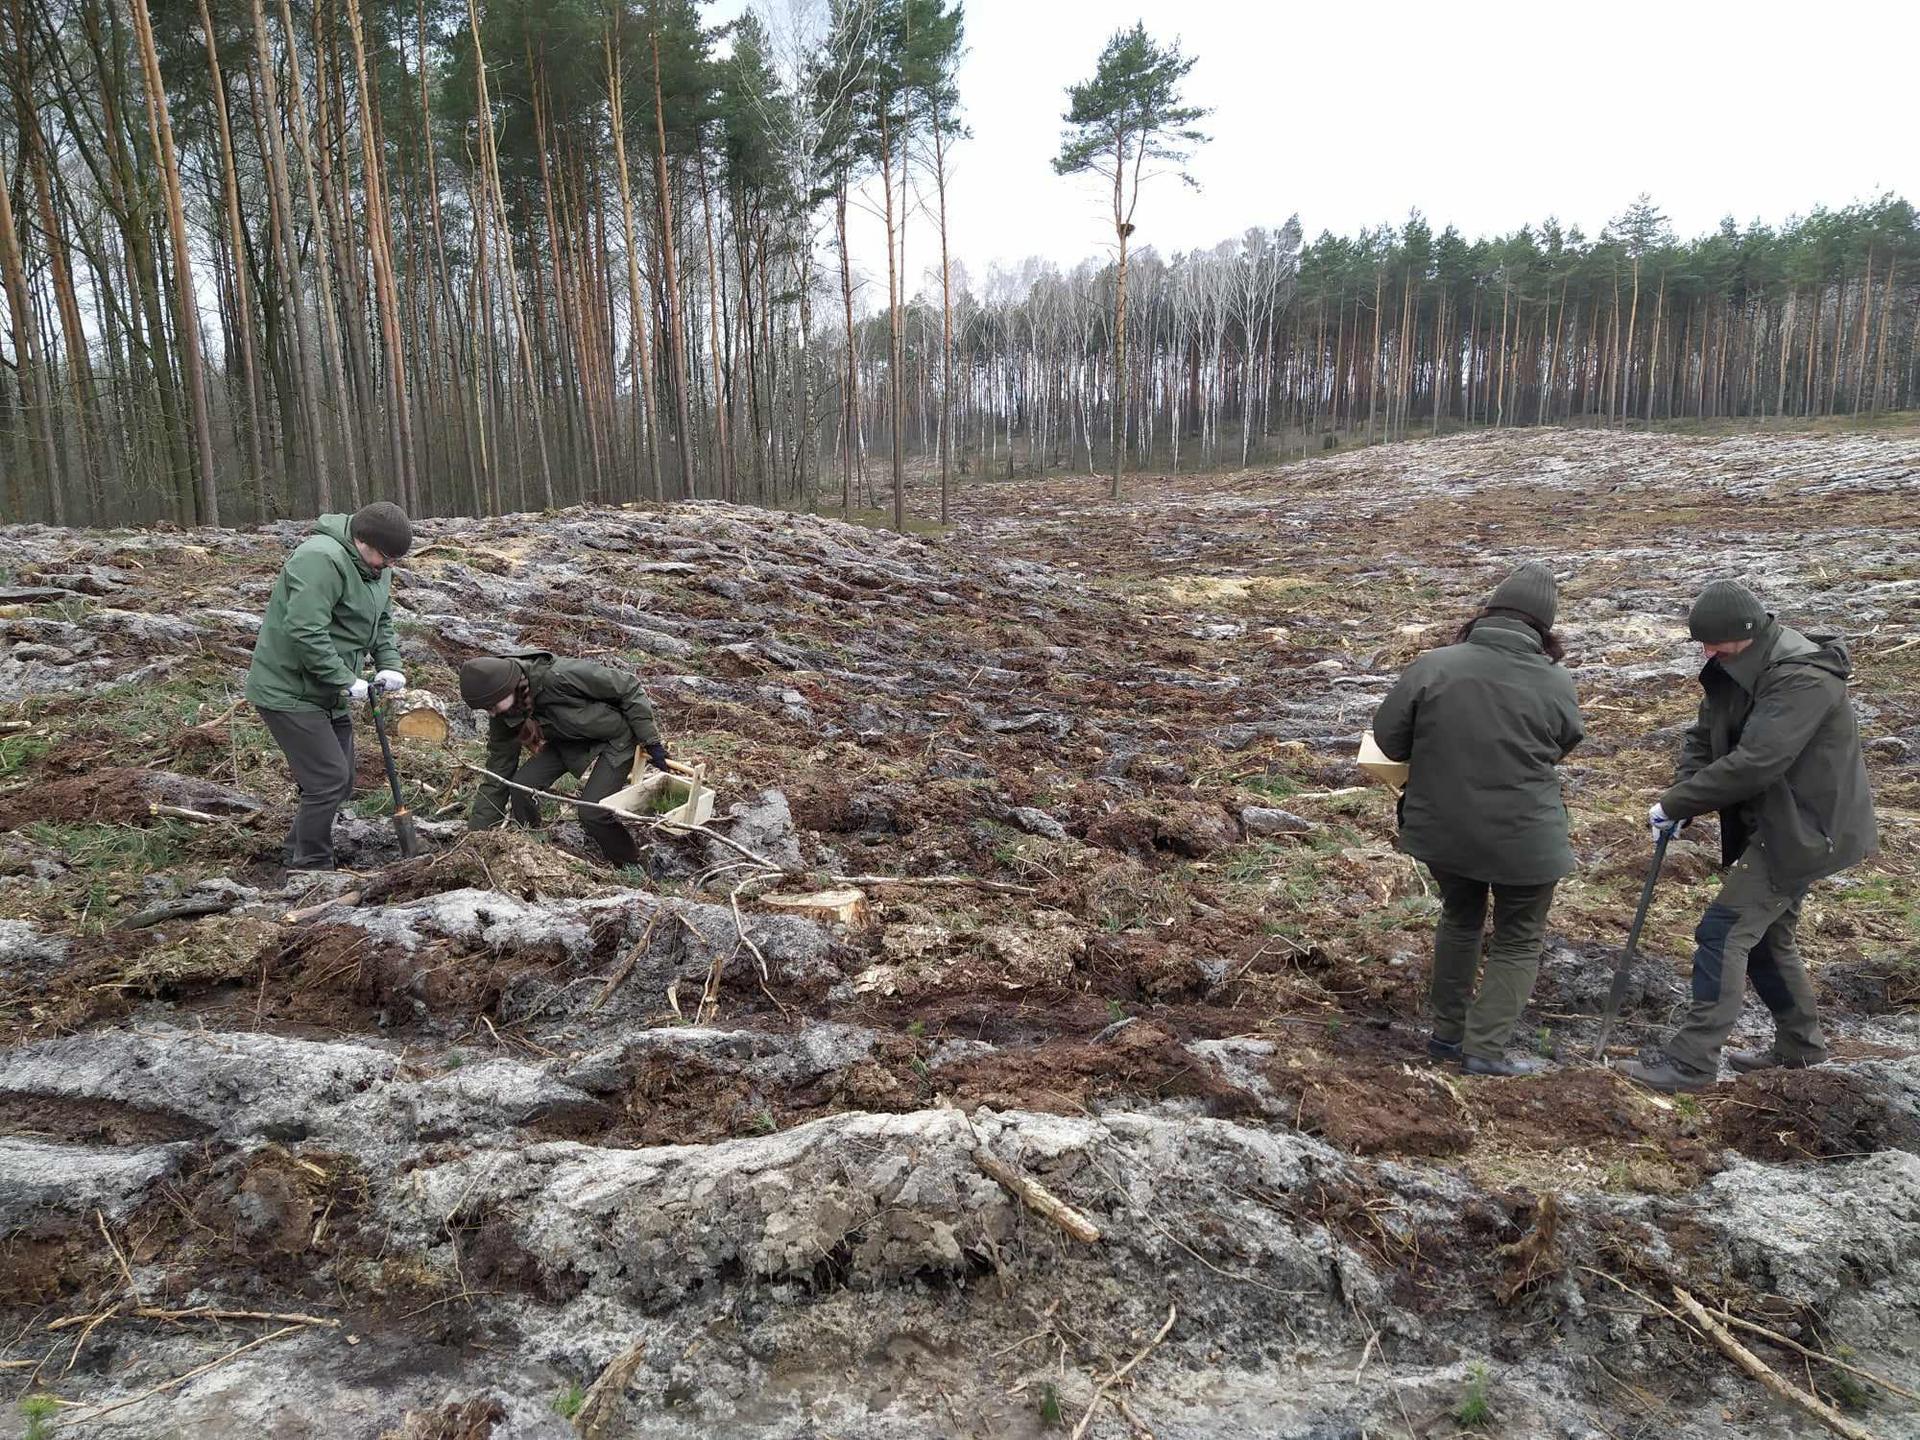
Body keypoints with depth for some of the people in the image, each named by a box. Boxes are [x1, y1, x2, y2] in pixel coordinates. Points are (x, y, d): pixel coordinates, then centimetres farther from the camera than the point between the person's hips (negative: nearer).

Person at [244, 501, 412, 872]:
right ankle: (312, 864, 3)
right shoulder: (321, 559, -24)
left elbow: (381, 621, 17)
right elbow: (304, 631, -30)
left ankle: (296, 853, 30)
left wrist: (389, 664, -1)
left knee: (340, 782, 14)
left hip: (327, 693, 10)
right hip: (289, 692, -10)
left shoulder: (374, 566, 7)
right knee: (328, 780, -12)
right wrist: (345, 681, -24)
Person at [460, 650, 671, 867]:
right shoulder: (502, 716, -15)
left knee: (592, 813, -18)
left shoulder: (559, 676, -37)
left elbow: (628, 688, -26)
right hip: (567, 742, 6)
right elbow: (497, 774, -5)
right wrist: (476, 833, -6)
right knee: (522, 785, -13)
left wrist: (650, 741, -21)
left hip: (614, 738, -6)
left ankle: (631, 867, 8)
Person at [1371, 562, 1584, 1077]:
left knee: (1460, 919, 25)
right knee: (1517, 941, 16)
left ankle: (1447, 1032, 31)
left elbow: (1387, 735, -8)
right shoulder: (1557, 684, -11)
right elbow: (1559, 750, 6)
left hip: (1442, 828, 2)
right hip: (1524, 837, -2)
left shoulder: (1436, 664, -13)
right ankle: (1485, 1050, 13)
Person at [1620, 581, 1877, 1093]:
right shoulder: (1737, 668, 3)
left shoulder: (1803, 678, -26)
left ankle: (1692, 1061, -7)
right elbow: (1704, 737, 8)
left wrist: (1675, 805, -25)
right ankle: (1801, 1044, 37)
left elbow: (1754, 762, -32)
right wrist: (1679, 796, -9)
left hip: (1802, 828, -10)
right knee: (1767, 936, 20)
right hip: (1776, 825, 10)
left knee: (1724, 932, -11)